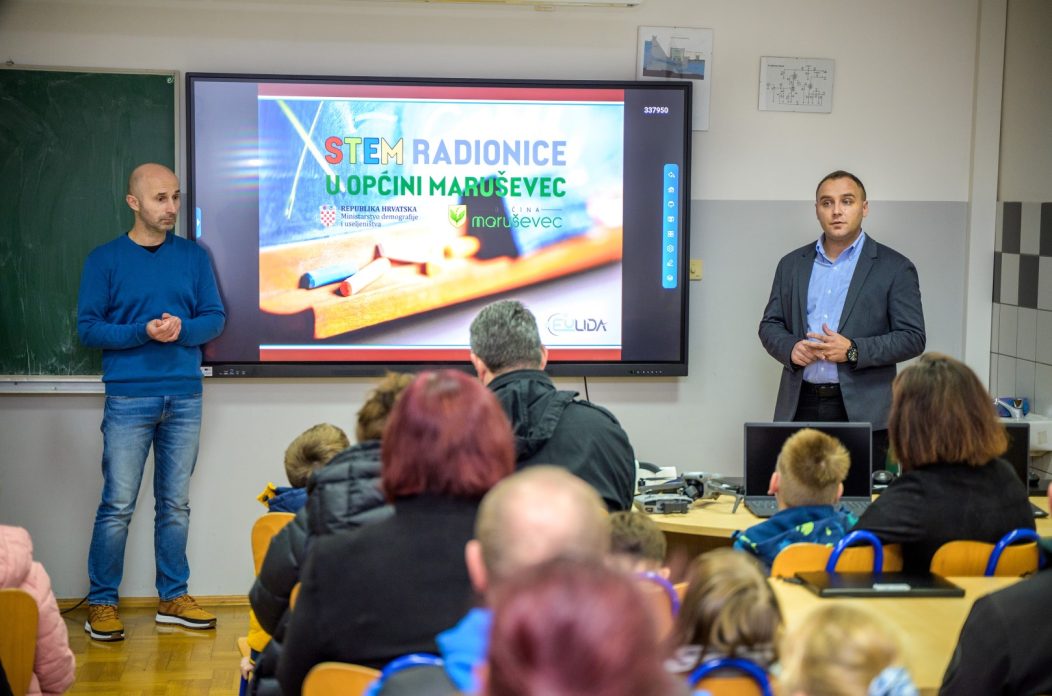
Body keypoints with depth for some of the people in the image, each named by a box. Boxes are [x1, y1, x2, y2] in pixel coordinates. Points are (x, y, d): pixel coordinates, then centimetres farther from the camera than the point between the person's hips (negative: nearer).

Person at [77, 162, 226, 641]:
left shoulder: (193, 257, 8)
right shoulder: (105, 260, 1)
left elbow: (215, 318, 7)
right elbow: (88, 327, -3)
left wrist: (182, 329, -14)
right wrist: (143, 332, -17)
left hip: (185, 397, 3)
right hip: (129, 398, -3)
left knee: (176, 504, 9)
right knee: (117, 505, -2)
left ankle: (173, 598, 18)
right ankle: (101, 603, 8)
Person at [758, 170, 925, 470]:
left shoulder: (894, 268, 2)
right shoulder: (792, 264, 13)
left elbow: (912, 338, -2)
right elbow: (770, 325, 16)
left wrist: (852, 350, -15)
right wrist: (790, 347, -7)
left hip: (863, 411, -3)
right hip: (800, 407, 3)